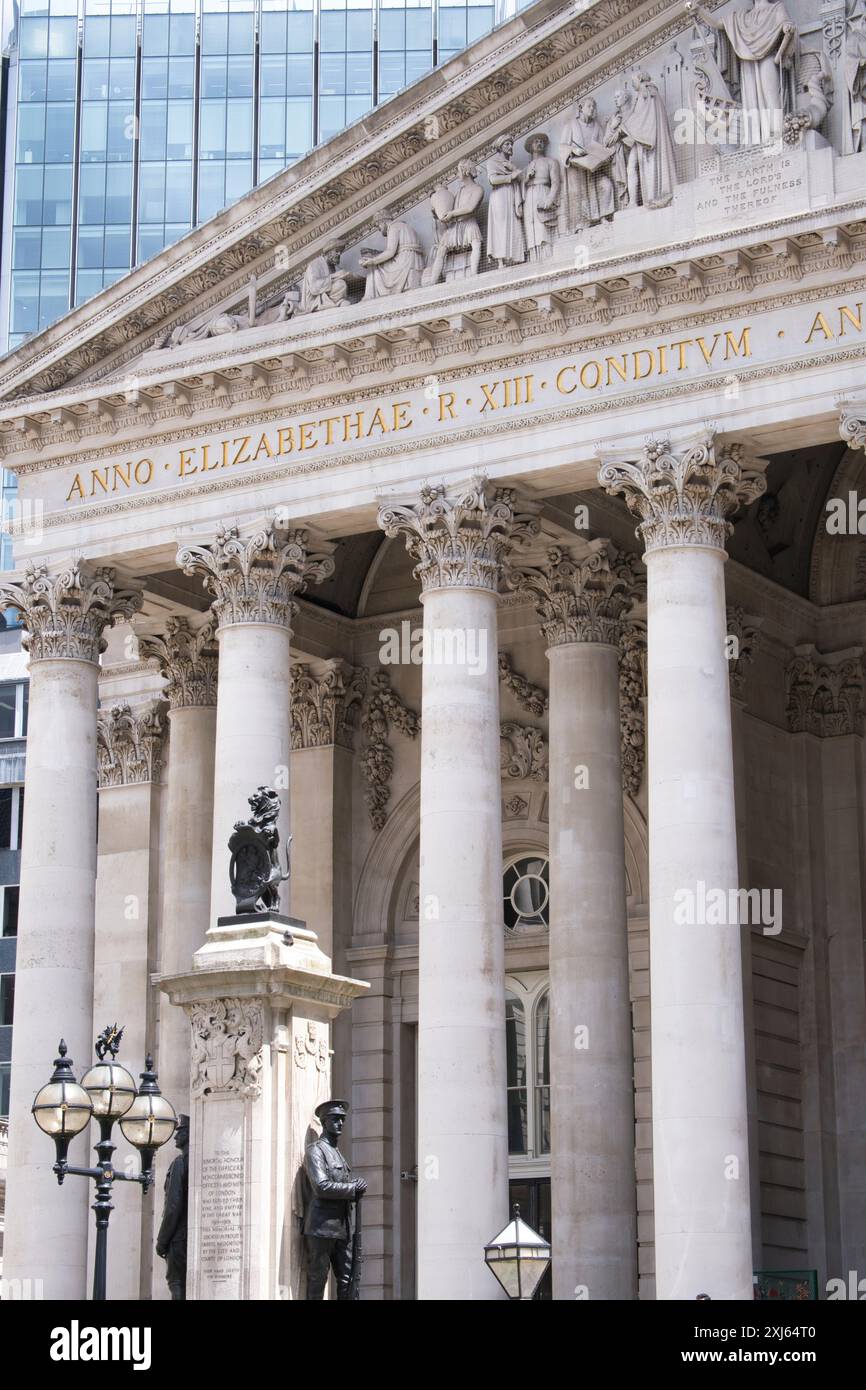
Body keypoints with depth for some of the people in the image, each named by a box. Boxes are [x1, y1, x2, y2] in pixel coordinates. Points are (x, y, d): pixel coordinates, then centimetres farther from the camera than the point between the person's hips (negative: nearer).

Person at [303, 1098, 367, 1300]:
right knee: (317, 1280, -6)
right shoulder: (315, 1150, -5)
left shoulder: (338, 1153, 22)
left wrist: (356, 1188, 1)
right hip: (321, 1228, -8)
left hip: (342, 1228, 8)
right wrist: (353, 1188, -9)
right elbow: (321, 1187, -17)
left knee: (346, 1282, 6)